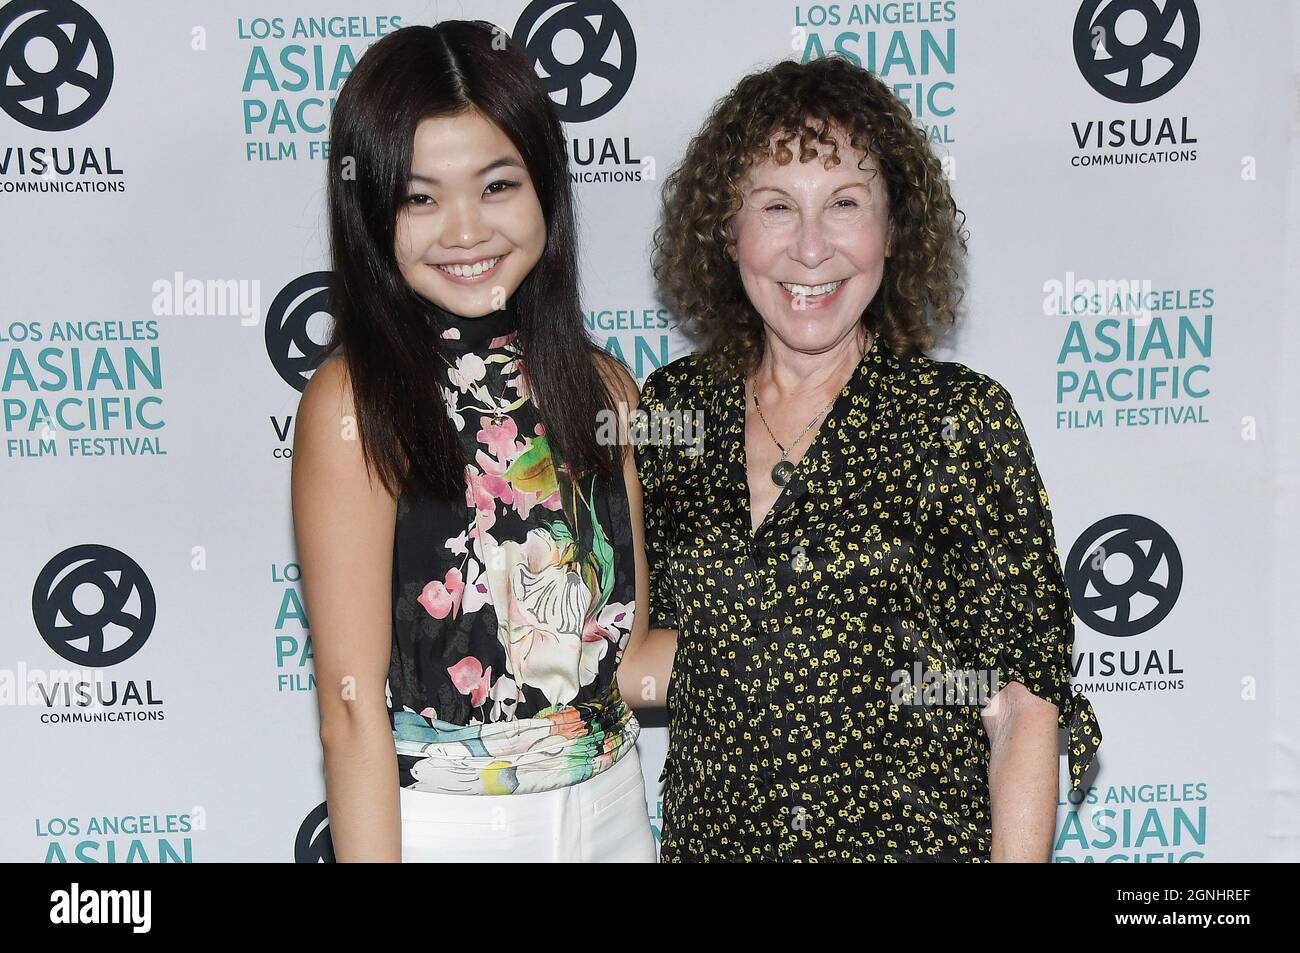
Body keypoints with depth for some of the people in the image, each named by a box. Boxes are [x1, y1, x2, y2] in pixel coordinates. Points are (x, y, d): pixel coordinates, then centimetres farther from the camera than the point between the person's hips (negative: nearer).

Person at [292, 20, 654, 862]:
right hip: (438, 824, -5)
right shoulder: (353, 401, -15)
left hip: (612, 812, 5)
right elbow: (352, 710, -16)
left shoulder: (603, 385, 1)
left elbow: (627, 647, 8)